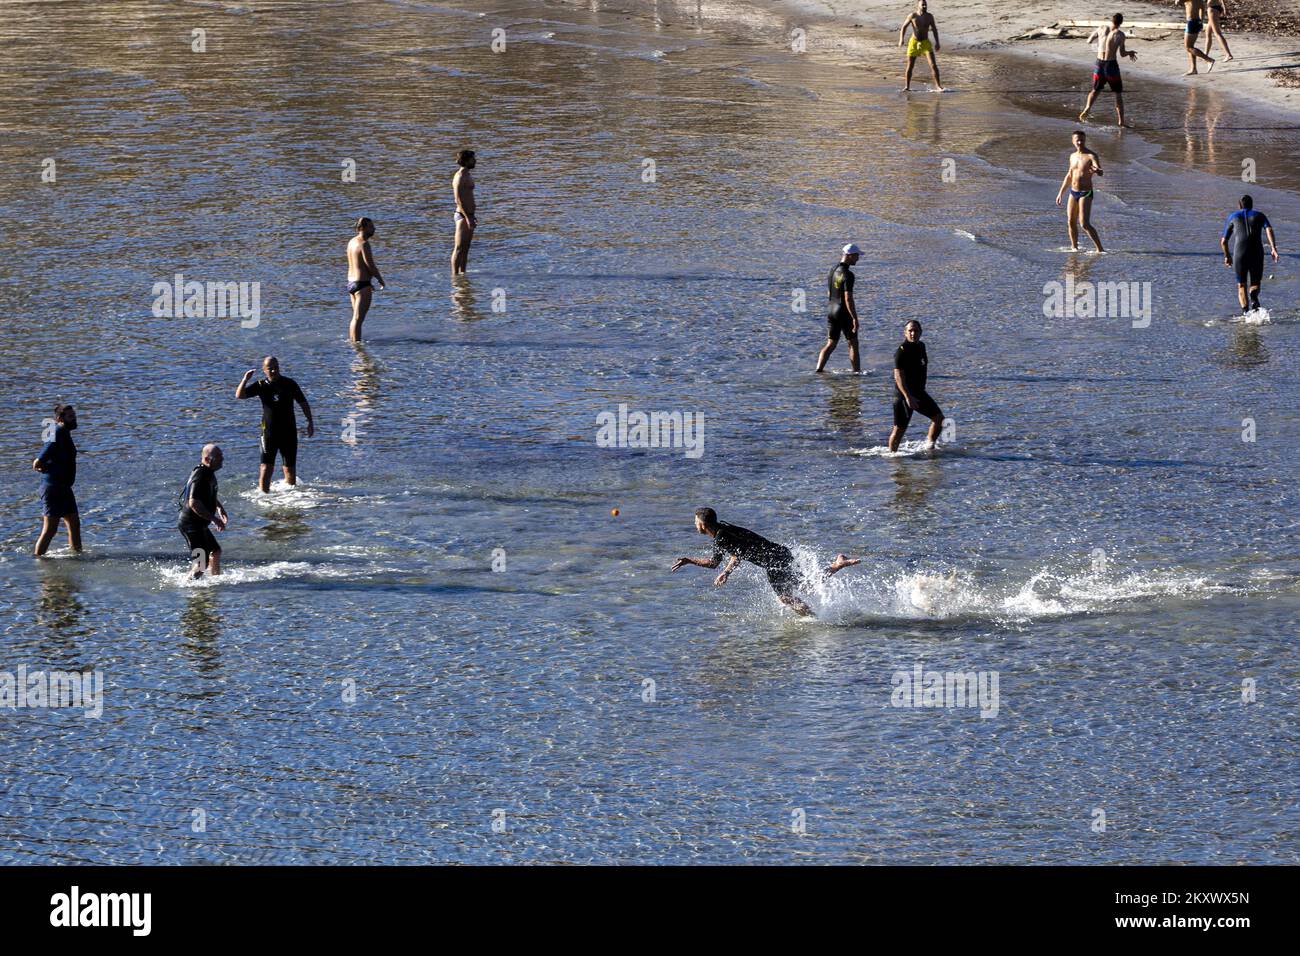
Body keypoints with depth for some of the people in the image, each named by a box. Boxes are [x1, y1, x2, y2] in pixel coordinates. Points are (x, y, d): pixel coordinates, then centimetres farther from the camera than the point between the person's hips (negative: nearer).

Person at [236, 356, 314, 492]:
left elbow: (303, 403, 9)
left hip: (288, 432, 1)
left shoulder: (289, 384, 1)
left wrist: (310, 422, 6)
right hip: (269, 433, -1)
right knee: (266, 468, -9)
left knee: (290, 468, 5)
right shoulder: (261, 386, 1)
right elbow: (239, 395, -7)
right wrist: (245, 379, -21)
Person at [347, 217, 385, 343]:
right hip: (362, 285, -9)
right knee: (358, 318, -10)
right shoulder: (364, 244, -16)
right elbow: (370, 265, -18)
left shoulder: (352, 242, 11)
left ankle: (352, 342, 22)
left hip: (351, 282, 9)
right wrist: (380, 280, -3)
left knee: (355, 318, 18)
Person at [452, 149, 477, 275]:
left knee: (465, 248, 12)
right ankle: (455, 274, -7)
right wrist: (468, 217, -23)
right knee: (459, 248, -8)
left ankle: (463, 272, 16)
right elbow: (459, 200, -20)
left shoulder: (466, 176, 16)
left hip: (469, 216, 10)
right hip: (463, 216, -10)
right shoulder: (460, 177, -15)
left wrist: (473, 216, 23)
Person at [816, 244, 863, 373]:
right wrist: (855, 319, -20)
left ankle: (819, 370, 1)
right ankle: (857, 371, 7)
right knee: (853, 344, 4)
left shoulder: (833, 271, 8)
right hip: (844, 314, -7)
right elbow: (848, 299, -22)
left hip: (832, 312, 8)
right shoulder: (847, 275, -18)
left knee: (830, 344, 10)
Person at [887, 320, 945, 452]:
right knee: (899, 429, -2)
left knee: (938, 418, 3)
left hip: (919, 393, 8)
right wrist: (908, 397, -32)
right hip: (904, 394, -8)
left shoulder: (921, 346, 8)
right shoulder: (902, 351, -18)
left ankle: (930, 446, 18)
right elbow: (898, 376, -24)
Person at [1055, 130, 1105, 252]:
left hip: (1085, 193, -7)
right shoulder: (1073, 156, 11)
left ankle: (1100, 249, -14)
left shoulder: (1091, 156, -11)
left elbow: (1100, 172, -28)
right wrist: (1060, 193, 24)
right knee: (1071, 222, 11)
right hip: (1073, 192, 7)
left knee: (1085, 224, -17)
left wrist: (1096, 171, -53)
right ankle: (1074, 247, 27)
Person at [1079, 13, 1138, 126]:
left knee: (1095, 90, 21)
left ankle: (1087, 108, -5)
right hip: (1111, 64, -3)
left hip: (1099, 63, 3)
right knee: (1118, 93, 10)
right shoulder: (1120, 35, -11)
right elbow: (1122, 54, -8)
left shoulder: (1101, 29, -2)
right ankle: (1121, 121, 7)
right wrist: (1130, 52, 13)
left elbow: (1089, 41, 8)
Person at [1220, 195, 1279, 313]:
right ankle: (1253, 296, -24)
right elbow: (1269, 229, -4)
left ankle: (1245, 311, -9)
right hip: (1257, 254, 0)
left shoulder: (1233, 217, 18)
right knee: (1254, 285, 11)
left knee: (1241, 285, 13)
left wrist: (1227, 256, 35)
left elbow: (1223, 241, 20)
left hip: (1239, 254, 0)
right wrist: (1273, 248, -12)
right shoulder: (1259, 216, 16)